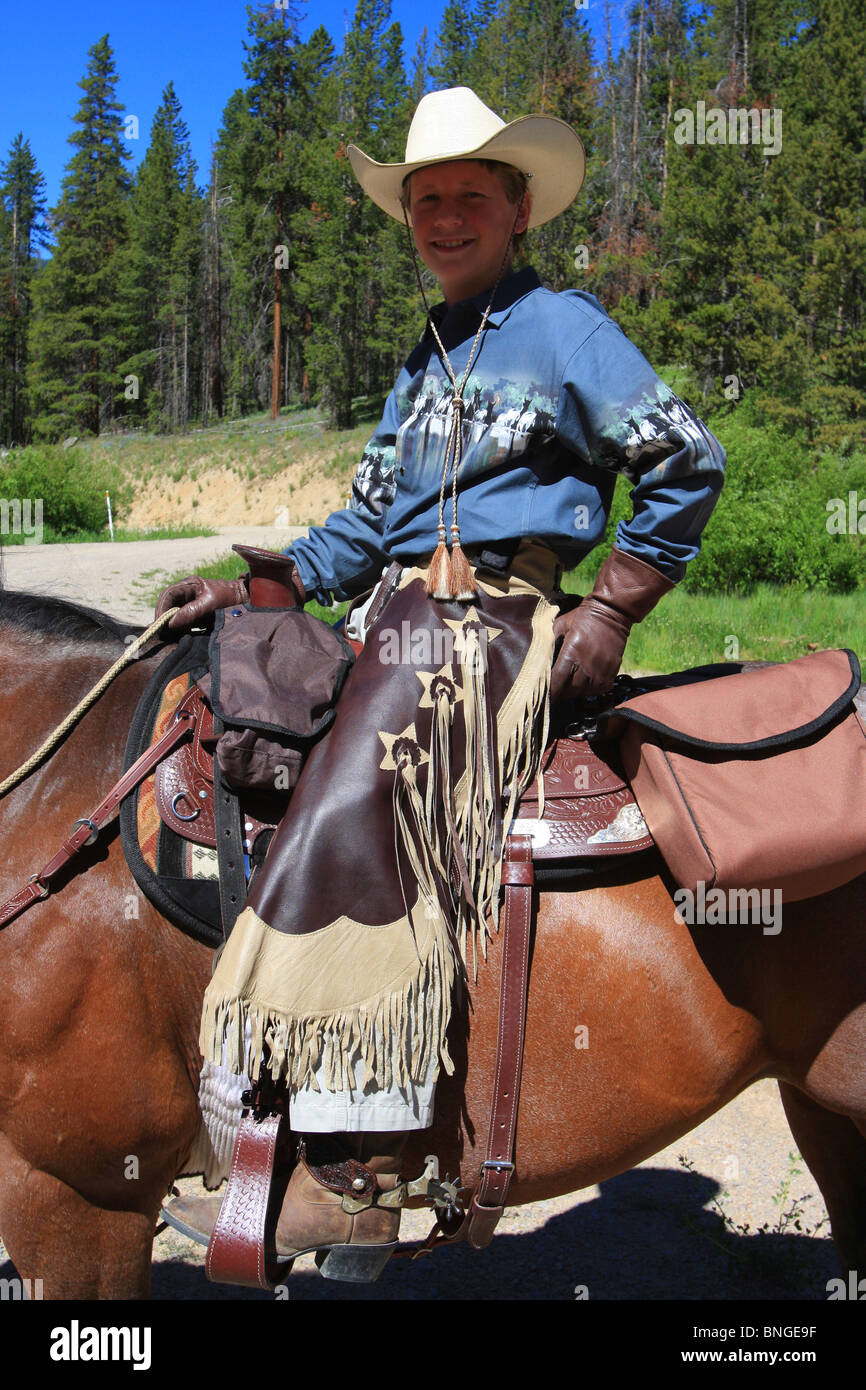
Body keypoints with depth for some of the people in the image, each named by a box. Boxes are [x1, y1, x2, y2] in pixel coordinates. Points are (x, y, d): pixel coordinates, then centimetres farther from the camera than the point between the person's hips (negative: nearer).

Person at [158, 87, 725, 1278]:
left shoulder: (562, 329, 2)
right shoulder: (430, 357, 25)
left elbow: (688, 465, -2)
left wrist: (612, 612, -6)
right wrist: (251, 588, 11)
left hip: (492, 621, -9)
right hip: (399, 614, 9)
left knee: (354, 805, -29)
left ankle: (355, 1176, -28)